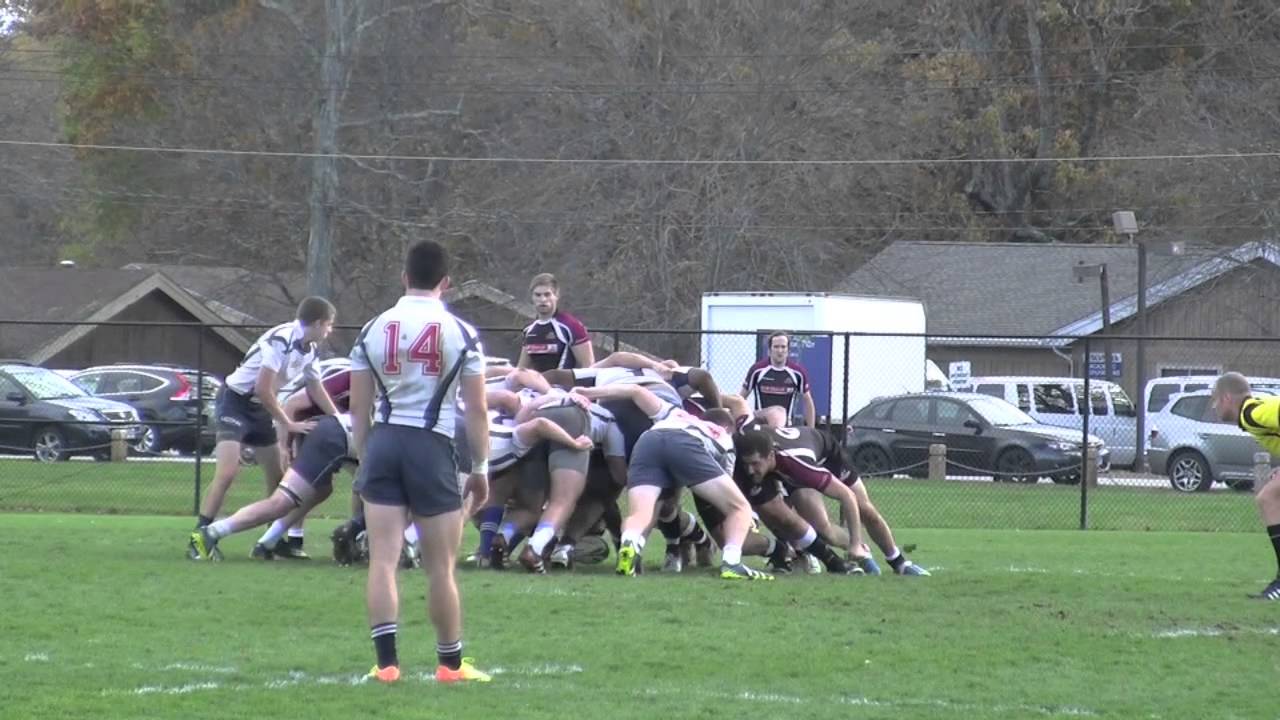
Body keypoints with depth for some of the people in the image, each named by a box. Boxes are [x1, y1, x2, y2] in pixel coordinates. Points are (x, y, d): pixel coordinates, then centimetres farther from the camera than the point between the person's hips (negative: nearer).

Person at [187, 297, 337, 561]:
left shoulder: (309, 349, 4)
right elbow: (263, 389, -26)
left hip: (259, 407, 9)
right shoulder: (282, 339, -25)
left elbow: (316, 389, 19)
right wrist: (288, 424, -19)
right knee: (227, 473, -21)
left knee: (277, 476, 11)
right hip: (235, 400, -9)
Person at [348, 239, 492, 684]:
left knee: (382, 560, 0)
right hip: (432, 447, -2)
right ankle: (450, 663, 15)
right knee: (441, 567, 6)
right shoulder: (460, 333, -1)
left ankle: (386, 660, -7)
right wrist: (480, 469, 8)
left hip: (383, 445, 2)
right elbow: (477, 410, -1)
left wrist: (363, 462, 17)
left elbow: (359, 407, 7)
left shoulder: (373, 331, 6)